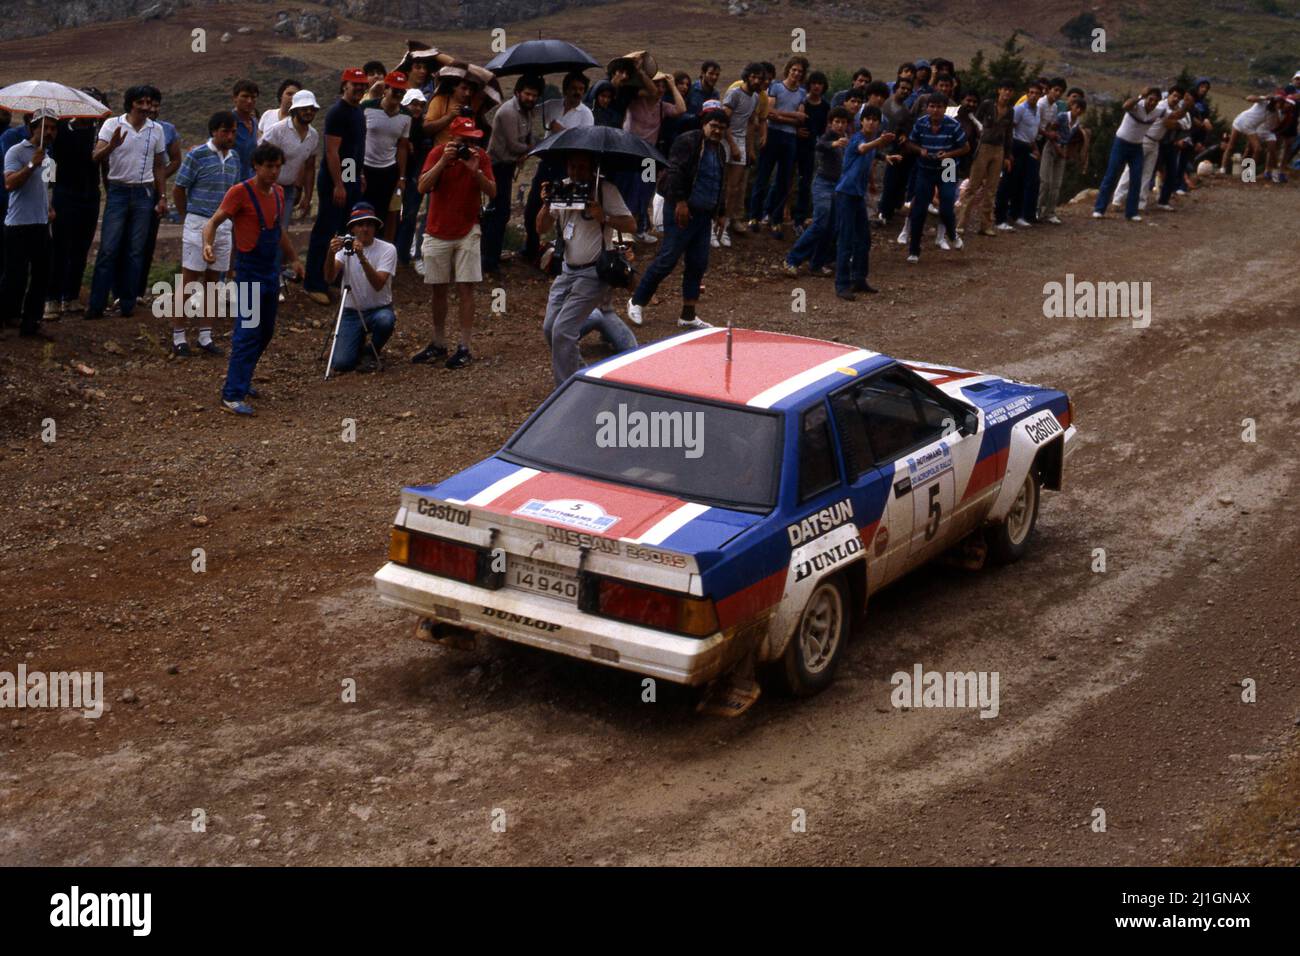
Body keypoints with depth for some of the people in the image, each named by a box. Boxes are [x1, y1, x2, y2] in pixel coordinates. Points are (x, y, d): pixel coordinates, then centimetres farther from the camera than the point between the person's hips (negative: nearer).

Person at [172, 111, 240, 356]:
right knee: (188, 281, -1)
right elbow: (178, 190, -4)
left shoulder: (234, 157, 8)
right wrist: (187, 218, 5)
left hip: (223, 226, 5)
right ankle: (178, 338, 5)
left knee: (212, 281, 10)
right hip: (198, 224, -5)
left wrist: (229, 217, 13)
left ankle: (205, 336, 18)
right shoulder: (197, 155, -9)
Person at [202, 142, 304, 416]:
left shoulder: (278, 192, 11)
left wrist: (293, 259, 32)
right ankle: (232, 396, -11)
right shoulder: (240, 192, -12)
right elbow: (214, 222, -16)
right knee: (248, 332, -12)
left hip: (272, 270, 8)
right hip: (249, 272, -8)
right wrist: (208, 244, -36)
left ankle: (240, 382, 27)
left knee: (265, 331, 13)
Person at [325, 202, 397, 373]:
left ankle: (372, 353, -5)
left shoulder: (387, 249, -10)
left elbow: (378, 284, -25)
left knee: (384, 320, -39)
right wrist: (331, 254, -38)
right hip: (351, 312, 1)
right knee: (341, 363, -17)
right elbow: (329, 278, -19)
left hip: (379, 309, -1)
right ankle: (360, 345, 20)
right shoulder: (344, 247, -2)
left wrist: (362, 257, -36)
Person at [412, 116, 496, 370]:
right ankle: (438, 344, 19)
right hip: (437, 232, 1)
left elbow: (492, 193, -10)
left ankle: (464, 347, -2)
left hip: (467, 232, -1)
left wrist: (476, 170, -23)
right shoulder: (438, 153, -5)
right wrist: (443, 161, -26)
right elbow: (423, 187, -16)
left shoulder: (480, 157, -3)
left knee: (465, 289, -5)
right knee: (438, 289, 8)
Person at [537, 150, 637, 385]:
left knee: (562, 331, -14)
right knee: (549, 329, 5)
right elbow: (542, 228, 8)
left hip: (592, 273, -7)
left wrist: (603, 217, -25)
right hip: (567, 270, 7)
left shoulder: (605, 190, -9)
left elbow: (631, 225, -10)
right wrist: (547, 205, -10)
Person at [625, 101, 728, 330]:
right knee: (668, 259, -7)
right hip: (681, 211, -8)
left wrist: (718, 211, 22)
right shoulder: (688, 142, -9)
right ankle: (637, 301, 7)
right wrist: (680, 202, -22)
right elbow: (674, 171, -17)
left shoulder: (720, 150, 17)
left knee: (698, 264, 6)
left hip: (704, 214, 8)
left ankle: (688, 315, 13)